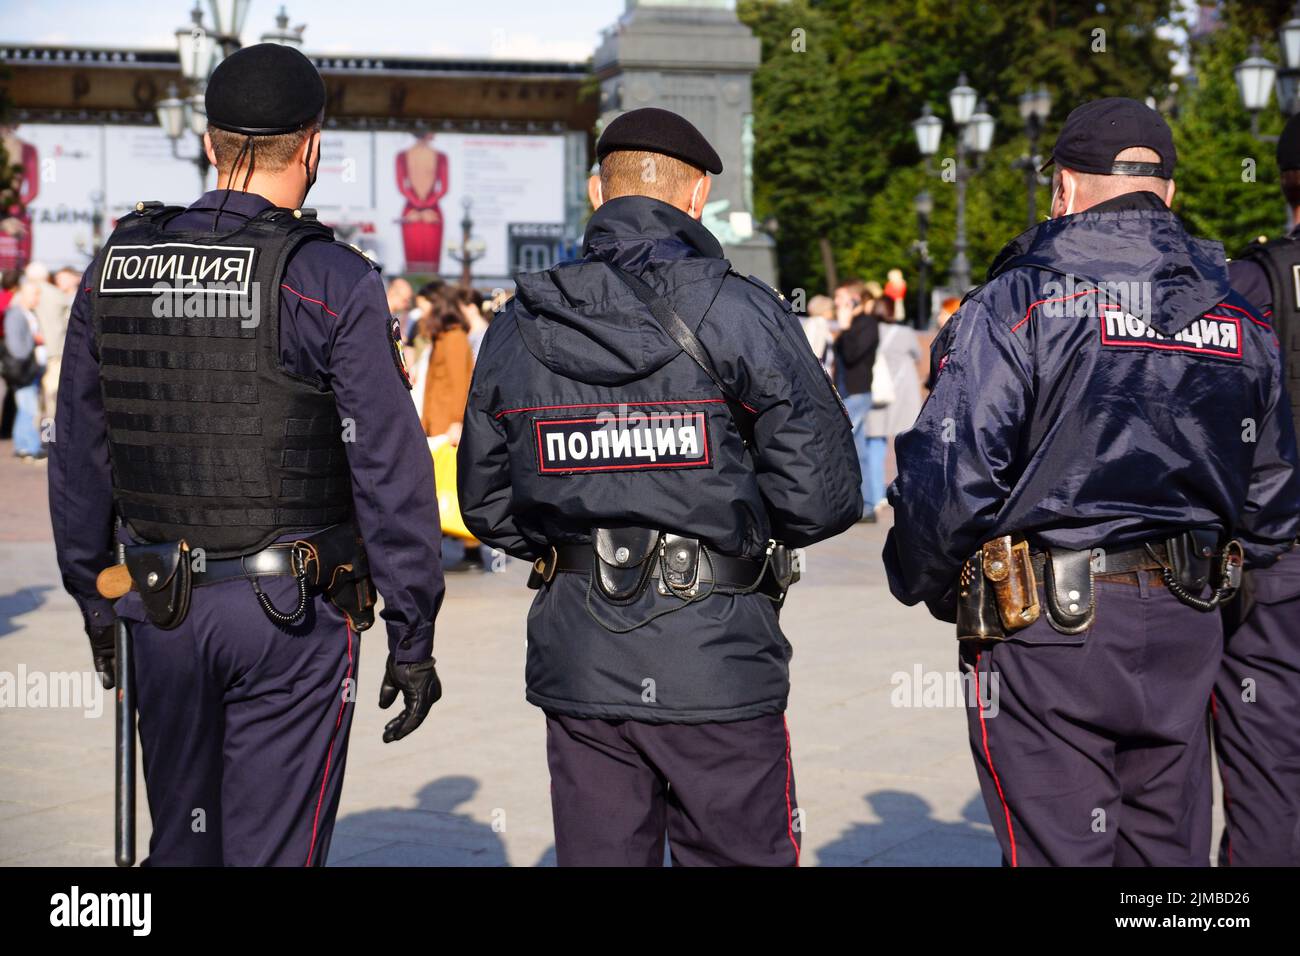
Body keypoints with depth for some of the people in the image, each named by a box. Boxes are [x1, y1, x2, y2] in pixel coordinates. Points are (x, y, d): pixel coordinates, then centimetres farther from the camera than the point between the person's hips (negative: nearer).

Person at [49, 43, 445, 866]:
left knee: (181, 839, 19)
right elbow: (391, 475, -13)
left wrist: (93, 600, 19)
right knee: (272, 847, 4)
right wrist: (413, 637, -7)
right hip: (292, 615, -4)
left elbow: (79, 456, 9)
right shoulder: (334, 284, -11)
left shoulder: (114, 269, 3)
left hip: (164, 608, 5)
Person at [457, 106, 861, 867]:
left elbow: (487, 503, 11)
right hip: (715, 660, -4)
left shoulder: (518, 328, 5)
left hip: (576, 663, 4)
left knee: (598, 855, 13)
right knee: (739, 854, 7)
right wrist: (739, 518, 8)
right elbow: (821, 495, -11)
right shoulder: (740, 314, -8)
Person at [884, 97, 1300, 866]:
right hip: (1187, 631, 5)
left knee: (1059, 851, 3)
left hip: (1047, 632, -5)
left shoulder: (1019, 304, -10)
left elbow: (949, 481, -15)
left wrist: (924, 585, 2)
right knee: (1169, 850, 15)